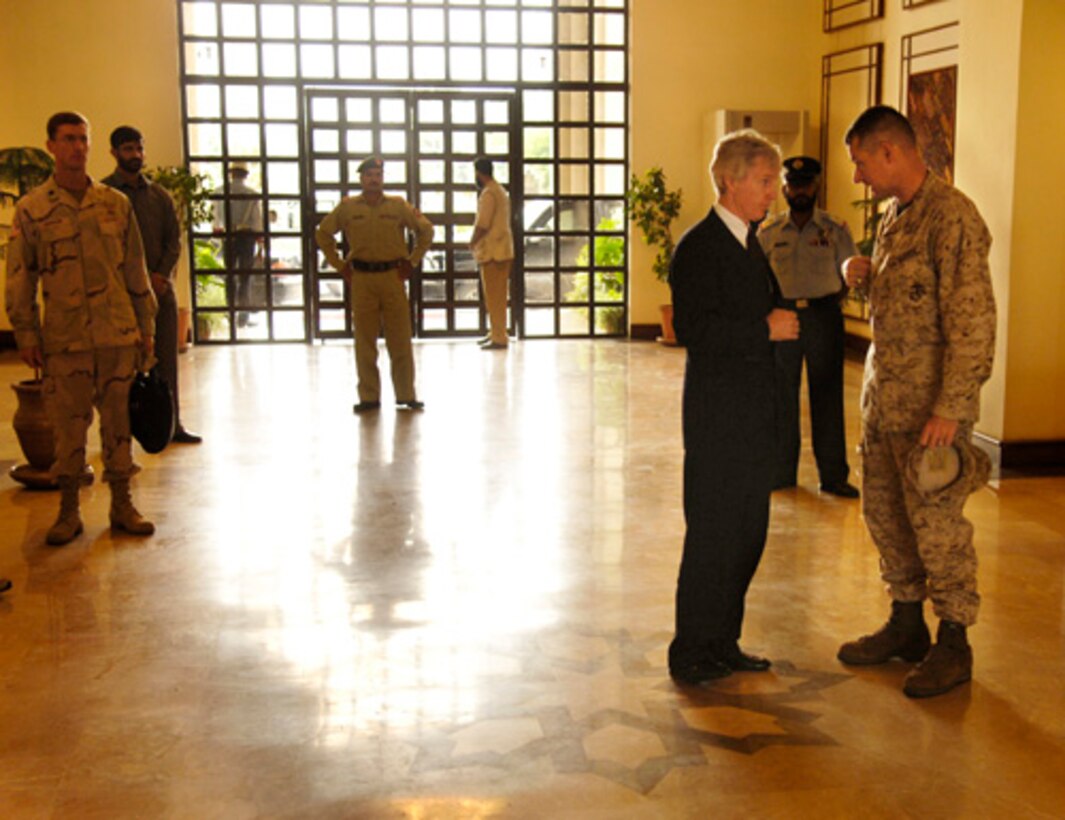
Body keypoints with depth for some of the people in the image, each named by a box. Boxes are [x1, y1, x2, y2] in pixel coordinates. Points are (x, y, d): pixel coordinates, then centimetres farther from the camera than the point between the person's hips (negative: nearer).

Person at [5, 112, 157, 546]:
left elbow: (136, 268, 11)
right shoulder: (31, 209, 0)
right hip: (64, 338, -2)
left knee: (118, 419, 8)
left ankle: (122, 504, 19)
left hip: (118, 333, 2)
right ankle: (68, 511, 16)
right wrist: (26, 335, -1)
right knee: (69, 424, 3)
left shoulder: (116, 203, 6)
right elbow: (20, 277, 2)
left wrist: (146, 324, 10)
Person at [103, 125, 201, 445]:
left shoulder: (160, 195, 13)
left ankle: (172, 424, 11)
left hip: (161, 288, 4)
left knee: (166, 359, 5)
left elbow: (174, 239, 10)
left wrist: (161, 275, -7)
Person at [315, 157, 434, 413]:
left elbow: (426, 230, 12)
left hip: (393, 276, 0)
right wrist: (340, 265, 9)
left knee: (400, 339, 2)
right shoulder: (347, 207, 4)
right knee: (364, 341, 2)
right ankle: (369, 397, 10)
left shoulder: (398, 206, 3)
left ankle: (406, 394, 10)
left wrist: (412, 261, 7)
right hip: (361, 278, 0)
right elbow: (323, 234, 14)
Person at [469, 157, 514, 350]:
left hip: (492, 252, -10)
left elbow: (482, 225, -20)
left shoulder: (488, 193, -15)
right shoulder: (501, 191, 16)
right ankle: (495, 333, 23)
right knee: (497, 296, 15)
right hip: (503, 249, 10)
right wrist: (478, 242, 17)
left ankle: (499, 339, -6)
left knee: (494, 297, -7)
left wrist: (473, 243, -3)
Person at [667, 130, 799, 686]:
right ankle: (691, 655, 10)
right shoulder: (698, 248, -13)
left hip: (754, 410, 9)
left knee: (748, 533, 14)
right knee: (713, 535, -2)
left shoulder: (749, 245, 16)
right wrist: (766, 330, -20)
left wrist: (782, 319, 1)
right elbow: (694, 330, -23)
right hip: (717, 415, -9)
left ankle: (722, 644, 26)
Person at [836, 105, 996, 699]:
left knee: (936, 522, 0)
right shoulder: (895, 215, 12)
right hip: (883, 393, 9)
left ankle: (953, 645, 15)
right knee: (885, 513, 16)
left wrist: (949, 409, -23)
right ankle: (906, 626, 31)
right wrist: (866, 278, 3)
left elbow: (971, 321, -21)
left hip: (931, 403, -9)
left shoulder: (952, 217, -17)